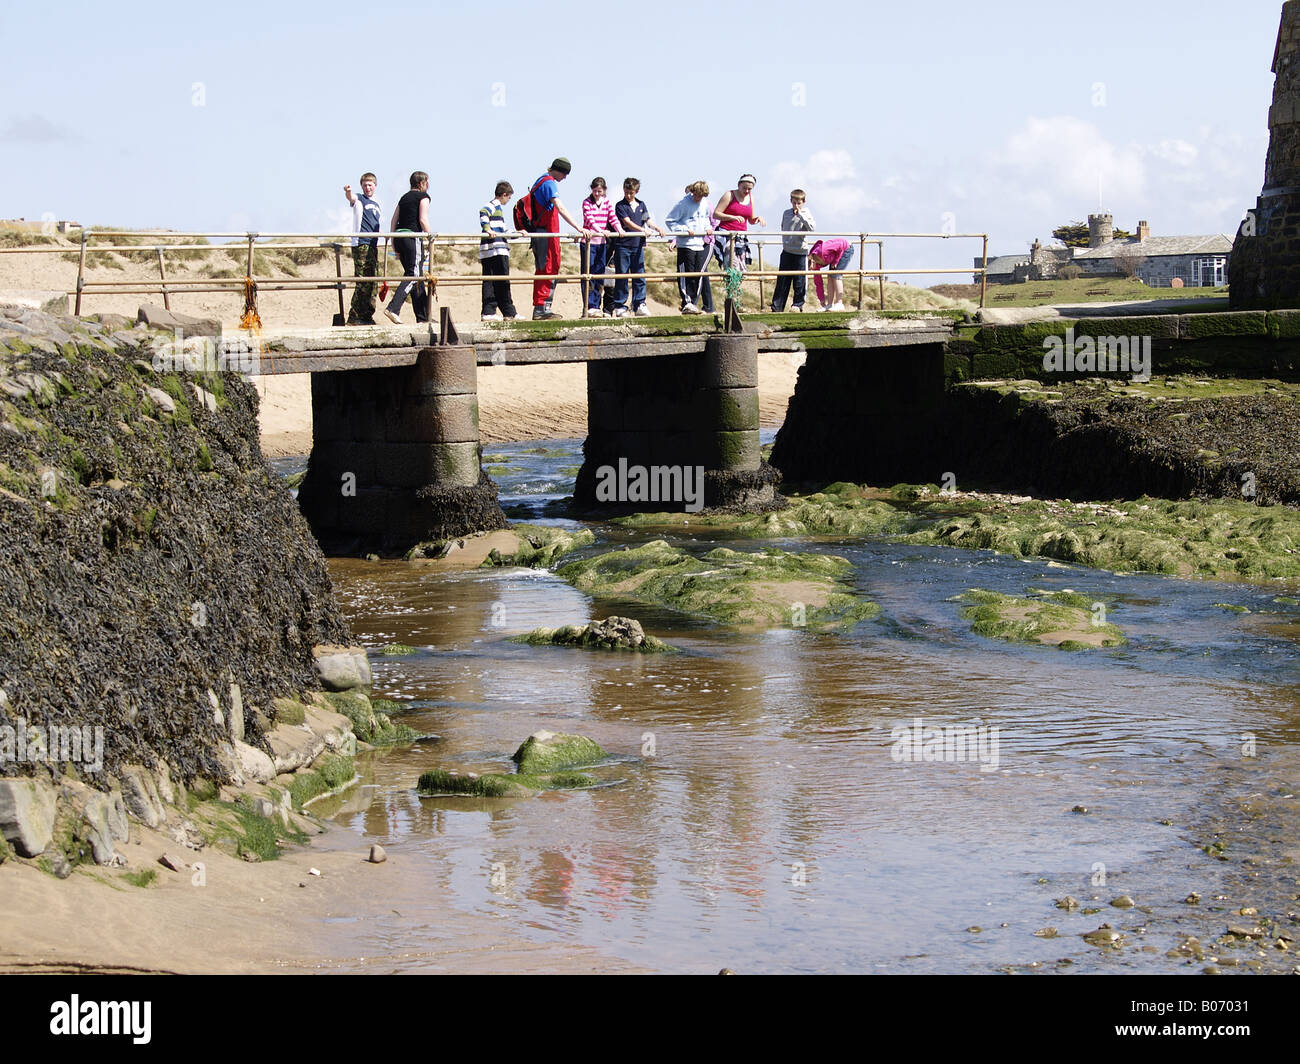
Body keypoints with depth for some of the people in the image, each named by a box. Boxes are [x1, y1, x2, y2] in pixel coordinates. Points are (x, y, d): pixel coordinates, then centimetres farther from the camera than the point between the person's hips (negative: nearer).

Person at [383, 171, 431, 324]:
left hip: (399, 236, 8)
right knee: (413, 275, -10)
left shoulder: (404, 198, 19)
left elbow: (394, 221, 16)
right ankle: (393, 308, -26)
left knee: (417, 277, 12)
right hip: (413, 236, -8)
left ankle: (423, 317, 14)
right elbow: (423, 220, -12)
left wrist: (394, 243, 18)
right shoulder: (423, 196, -1)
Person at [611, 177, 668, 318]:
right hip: (623, 245, -4)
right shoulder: (620, 206, -2)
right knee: (622, 276, -1)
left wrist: (658, 229, -12)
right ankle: (620, 307, 3)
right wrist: (642, 230, -26)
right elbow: (627, 222, -13)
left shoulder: (641, 205, 14)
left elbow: (648, 220, 7)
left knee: (640, 276, 4)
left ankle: (639, 305, 9)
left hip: (638, 245, 5)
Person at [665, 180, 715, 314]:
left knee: (700, 274, -1)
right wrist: (685, 230, -16)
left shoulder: (704, 204, 9)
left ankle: (691, 302, 7)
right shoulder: (683, 203, -8)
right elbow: (669, 221, -8)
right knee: (687, 275, -5)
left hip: (700, 244, 5)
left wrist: (708, 228, 9)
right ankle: (687, 303, 1)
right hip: (686, 244, -5)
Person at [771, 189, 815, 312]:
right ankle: (777, 306, 4)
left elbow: (812, 227, -18)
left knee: (800, 281, 1)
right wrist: (785, 241, 11)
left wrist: (800, 215, -20)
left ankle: (798, 305, 13)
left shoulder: (806, 214, -1)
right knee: (782, 280, 2)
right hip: (787, 251, 3)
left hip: (800, 252, -3)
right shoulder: (786, 214, 9)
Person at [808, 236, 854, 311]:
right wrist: (822, 299, 2)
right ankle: (830, 304, 1)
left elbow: (840, 246, -28)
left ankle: (839, 303, -13)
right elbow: (818, 282, -1)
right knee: (830, 277, -2)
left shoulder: (820, 252, -34)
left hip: (846, 249, -8)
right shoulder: (816, 264, -9)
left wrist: (835, 261, -20)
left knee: (835, 274, -15)